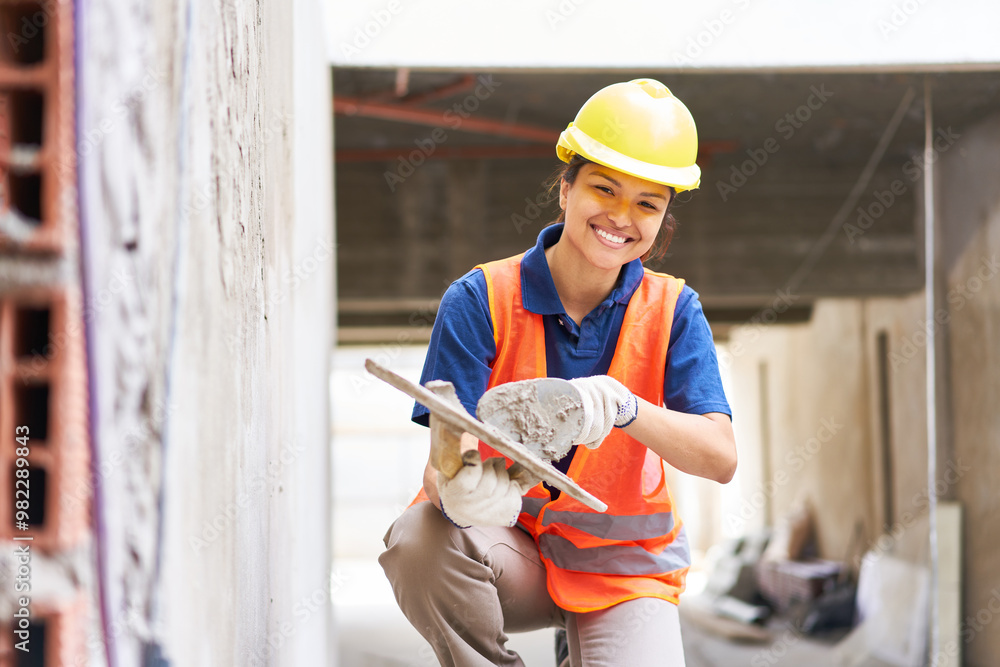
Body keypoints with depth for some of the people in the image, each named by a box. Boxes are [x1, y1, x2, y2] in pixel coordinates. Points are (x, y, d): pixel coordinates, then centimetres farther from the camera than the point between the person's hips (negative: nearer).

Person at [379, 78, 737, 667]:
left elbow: (721, 458, -18)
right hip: (508, 554, -1)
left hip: (623, 569, 1)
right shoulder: (482, 300, -10)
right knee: (418, 540, -34)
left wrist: (621, 406, -37)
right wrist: (460, 487, -44)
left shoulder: (671, 312, -5)